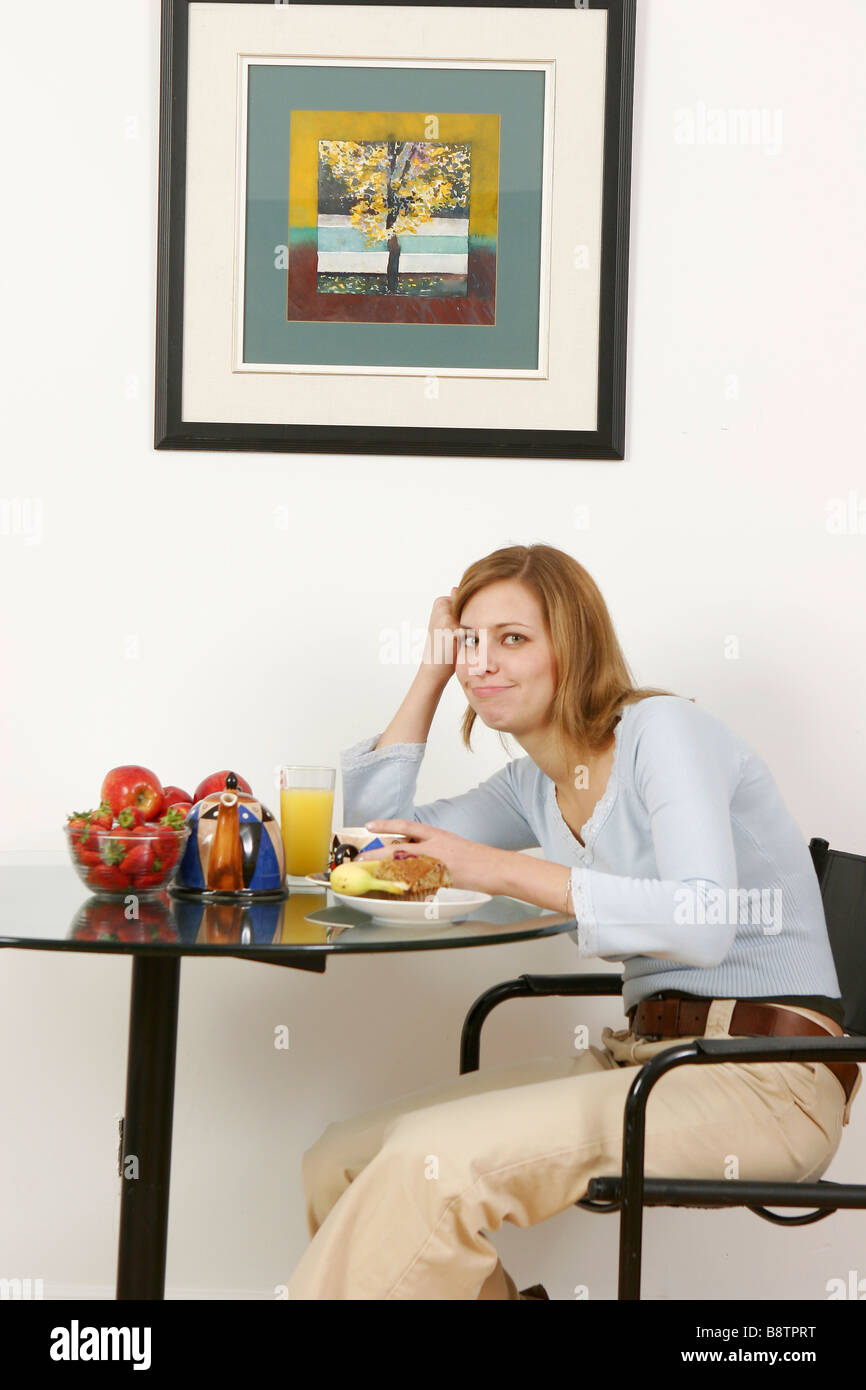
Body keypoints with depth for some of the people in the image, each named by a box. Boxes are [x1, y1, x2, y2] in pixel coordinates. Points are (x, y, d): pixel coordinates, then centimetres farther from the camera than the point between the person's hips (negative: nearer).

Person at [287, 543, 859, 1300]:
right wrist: (433, 669, 14)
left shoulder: (663, 728, -10)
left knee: (432, 1163, -26)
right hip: (647, 1054, 8)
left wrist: (503, 869, -25)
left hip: (765, 1078, -8)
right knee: (340, 1163, -2)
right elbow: (375, 823, 18)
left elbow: (704, 924, -24)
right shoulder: (535, 787, 14)